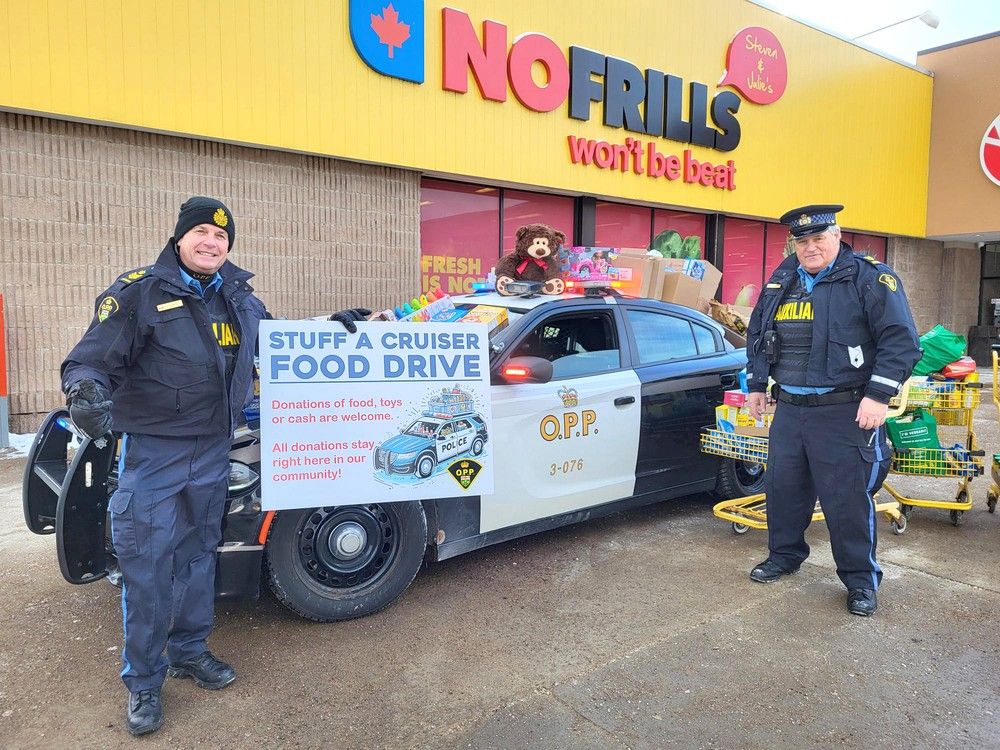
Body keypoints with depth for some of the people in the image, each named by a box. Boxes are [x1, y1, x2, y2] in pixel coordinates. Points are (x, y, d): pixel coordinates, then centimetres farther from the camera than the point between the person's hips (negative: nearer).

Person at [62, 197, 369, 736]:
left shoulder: (238, 296, 8)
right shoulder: (138, 292, -9)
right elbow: (91, 359, -11)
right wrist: (86, 391, -33)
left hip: (212, 450, 5)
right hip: (151, 452, -5)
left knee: (198, 555, 17)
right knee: (146, 566, 0)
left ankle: (189, 650, 35)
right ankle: (143, 681, 18)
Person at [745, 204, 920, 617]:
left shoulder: (870, 278, -6)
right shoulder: (780, 282, 12)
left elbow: (901, 339, -10)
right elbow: (757, 335, 22)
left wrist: (878, 396, -16)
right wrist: (756, 385, 19)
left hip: (844, 413, -5)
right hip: (788, 409, 6)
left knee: (847, 498, 0)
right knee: (782, 487, 13)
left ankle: (861, 579, 17)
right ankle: (784, 555, 34)